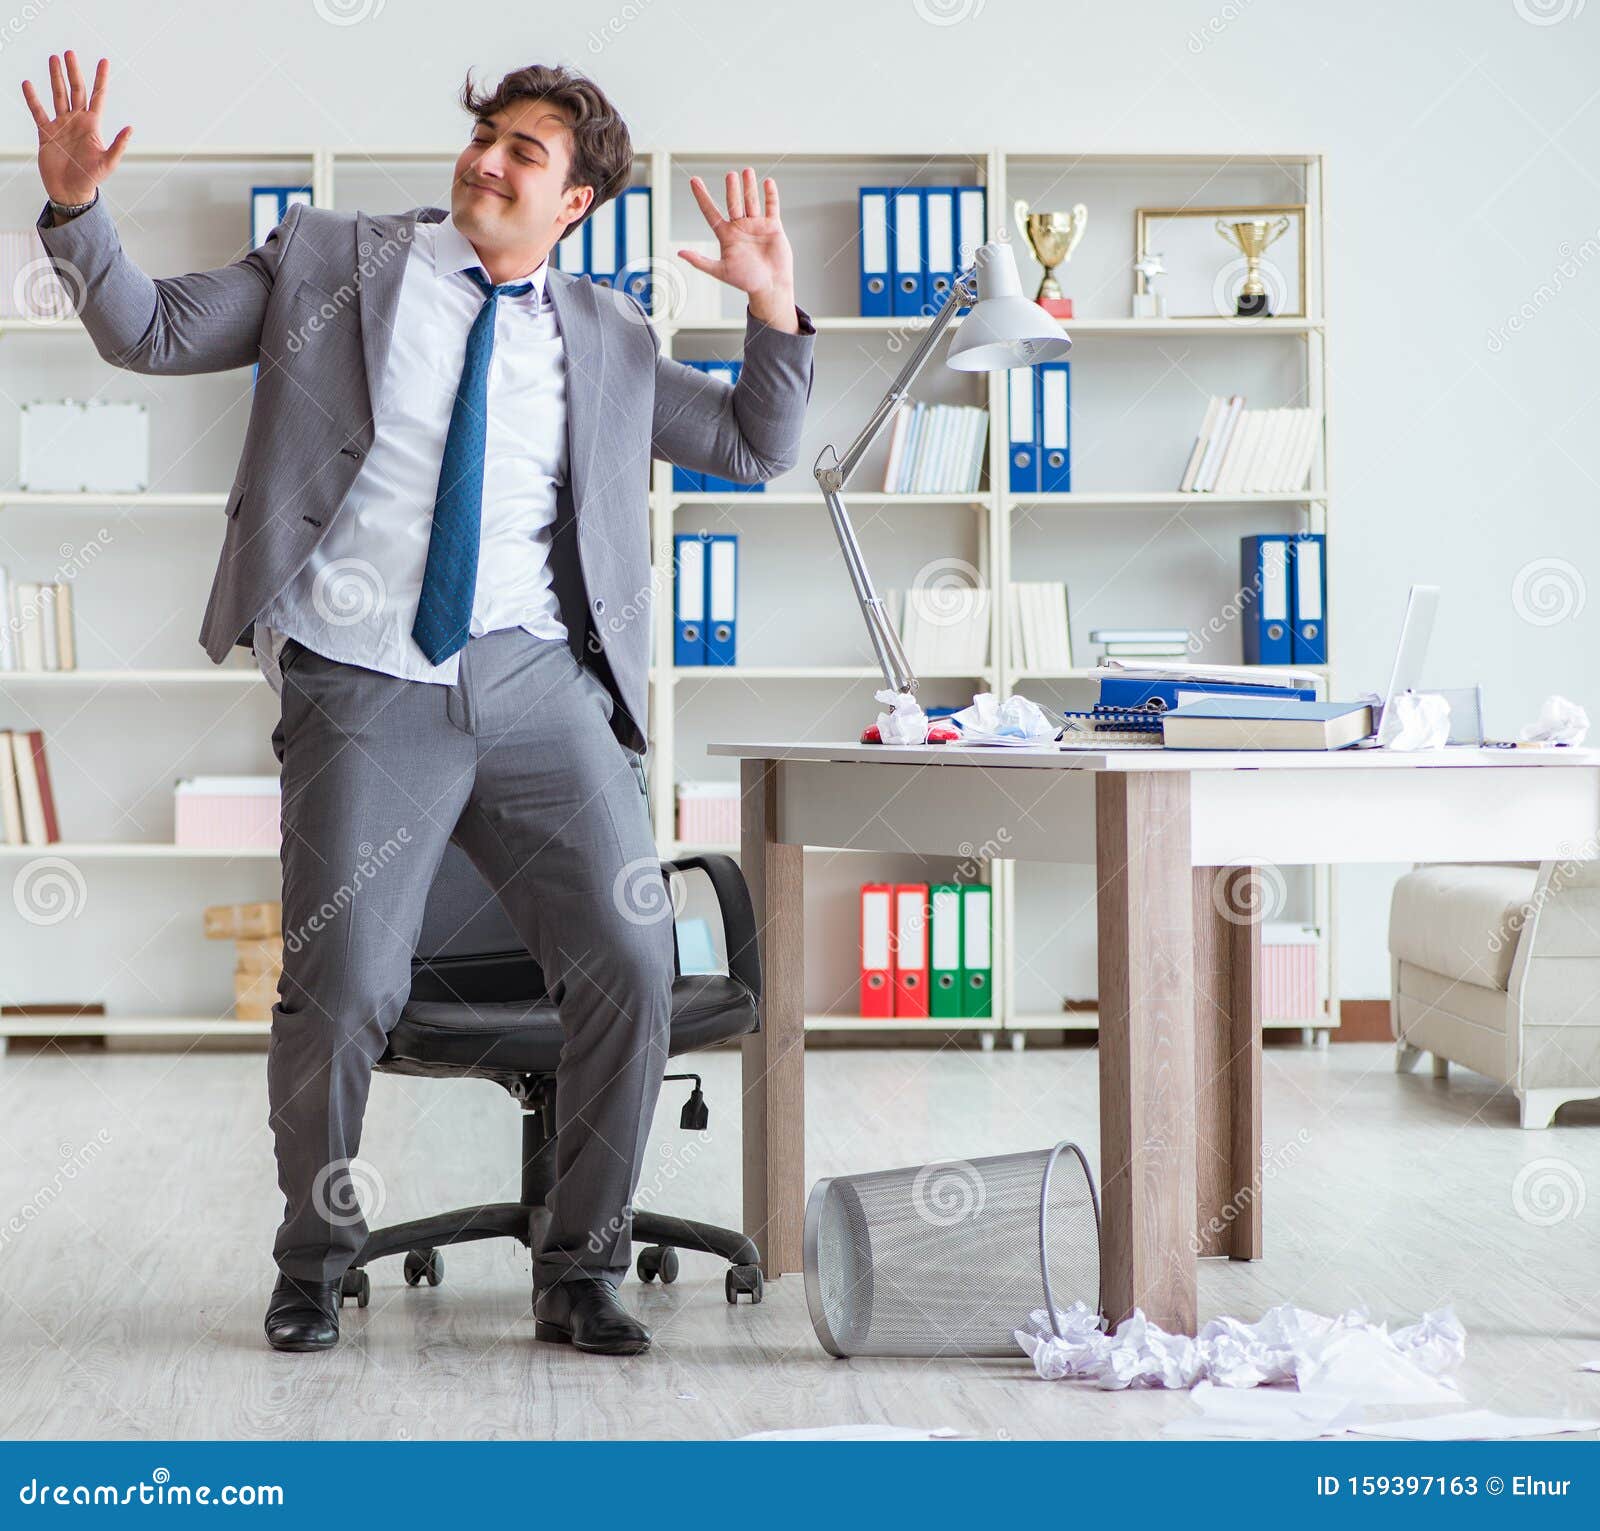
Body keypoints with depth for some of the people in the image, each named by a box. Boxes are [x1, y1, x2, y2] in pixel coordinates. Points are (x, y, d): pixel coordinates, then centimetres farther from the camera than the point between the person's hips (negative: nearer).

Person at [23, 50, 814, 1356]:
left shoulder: (609, 335, 17)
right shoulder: (329, 259, 12)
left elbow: (755, 448, 21)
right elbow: (153, 336, 11)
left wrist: (773, 307, 6)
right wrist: (78, 208, -3)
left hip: (538, 685, 2)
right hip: (364, 693, -2)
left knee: (632, 970, -9)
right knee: (341, 993, -7)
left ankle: (581, 1273, 9)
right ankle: (314, 1265, 19)